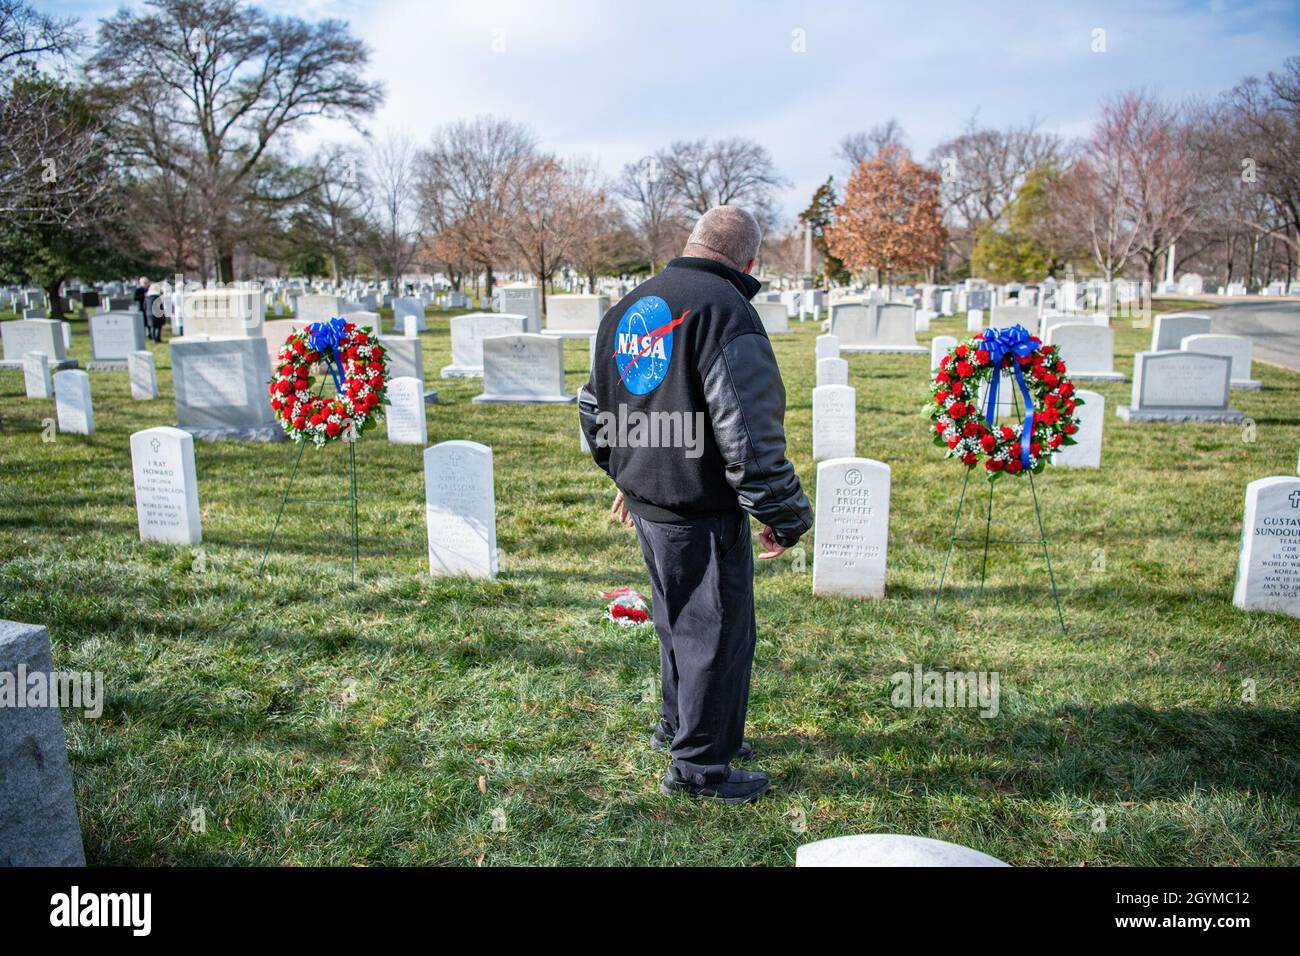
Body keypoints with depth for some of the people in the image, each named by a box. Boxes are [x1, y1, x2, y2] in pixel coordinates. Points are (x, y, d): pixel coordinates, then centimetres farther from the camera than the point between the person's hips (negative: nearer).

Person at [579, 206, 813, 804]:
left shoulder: (628, 309, 10)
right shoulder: (725, 311, -18)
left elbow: (596, 407, 19)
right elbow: (748, 434, -24)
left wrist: (625, 475, 30)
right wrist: (784, 516, -13)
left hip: (647, 504, 9)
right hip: (702, 515, -8)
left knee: (680, 621, 25)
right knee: (717, 631, 7)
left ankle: (678, 726, 43)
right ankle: (699, 765, 21)